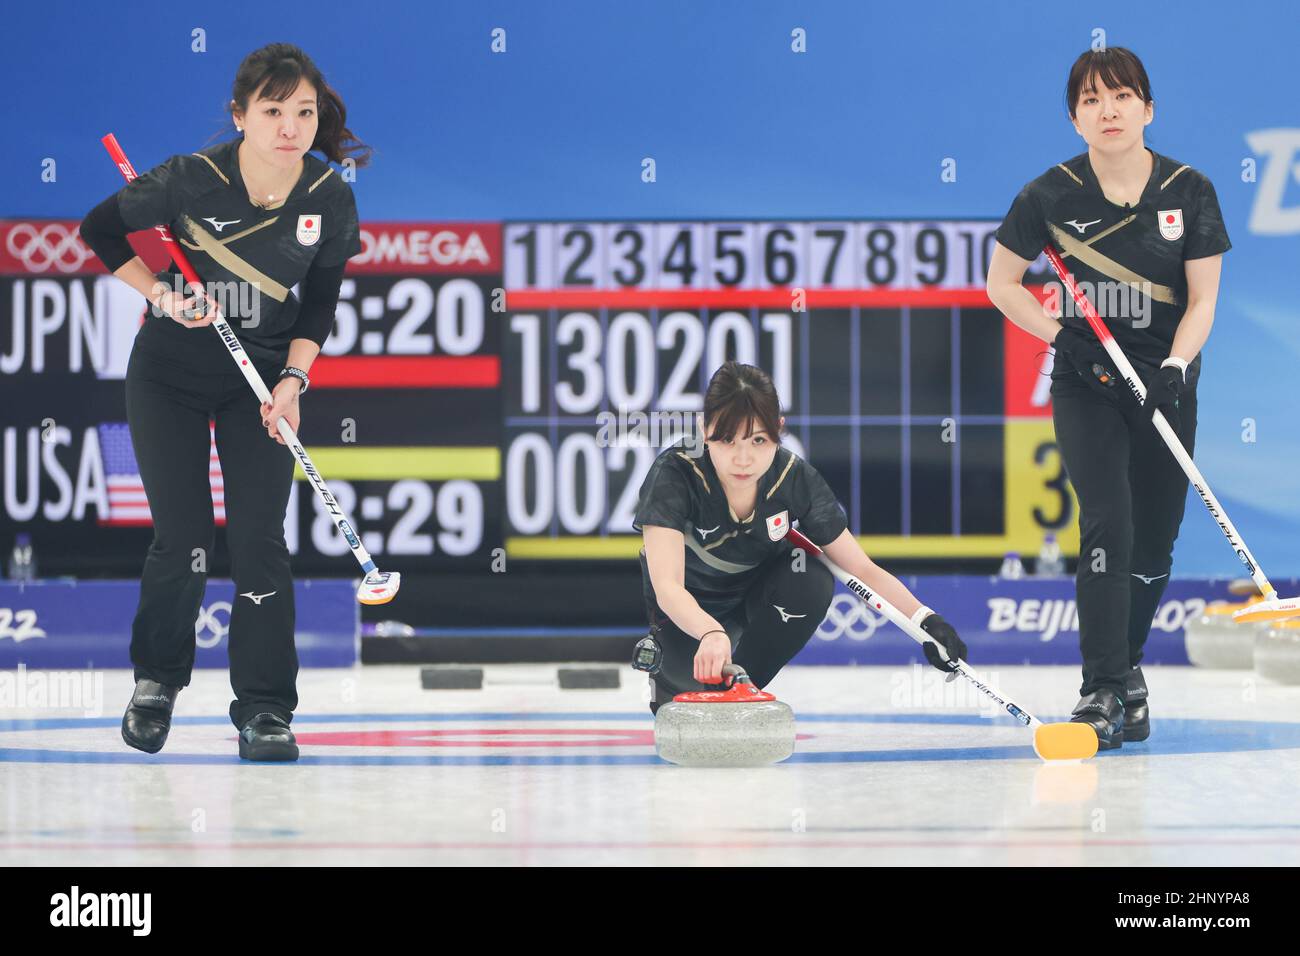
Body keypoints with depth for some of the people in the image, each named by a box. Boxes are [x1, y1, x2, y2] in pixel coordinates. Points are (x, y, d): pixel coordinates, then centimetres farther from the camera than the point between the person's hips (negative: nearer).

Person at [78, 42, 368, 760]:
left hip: (262, 380, 2)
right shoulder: (191, 181, -22)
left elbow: (318, 305, -1)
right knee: (182, 542, -1)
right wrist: (163, 296, -17)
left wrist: (292, 382, -13)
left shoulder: (332, 201, -14)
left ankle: (264, 708, 1)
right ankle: (157, 679, 23)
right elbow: (100, 230, -7)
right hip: (171, 374, -1)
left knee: (259, 539, -7)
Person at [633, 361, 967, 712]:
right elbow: (666, 586, -45)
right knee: (700, 679, -28)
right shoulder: (674, 473, -34)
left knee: (811, 580, -29)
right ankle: (665, 665, 10)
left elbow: (864, 570, -16)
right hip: (689, 610, -2)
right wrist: (711, 634, -65)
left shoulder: (796, 478, -24)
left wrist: (926, 619, -33)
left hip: (757, 594, 2)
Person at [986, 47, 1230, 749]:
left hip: (1165, 384, 2)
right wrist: (1065, 337, -10)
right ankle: (1102, 692, -16)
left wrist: (1177, 364, -20)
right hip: (1086, 383, -2)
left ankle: (1126, 664, 31)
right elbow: (1001, 282, 1)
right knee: (1107, 526, -17)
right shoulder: (1051, 197, -9)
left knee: (1155, 542, 7)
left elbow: (1202, 300, -3)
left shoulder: (1190, 192, -6)